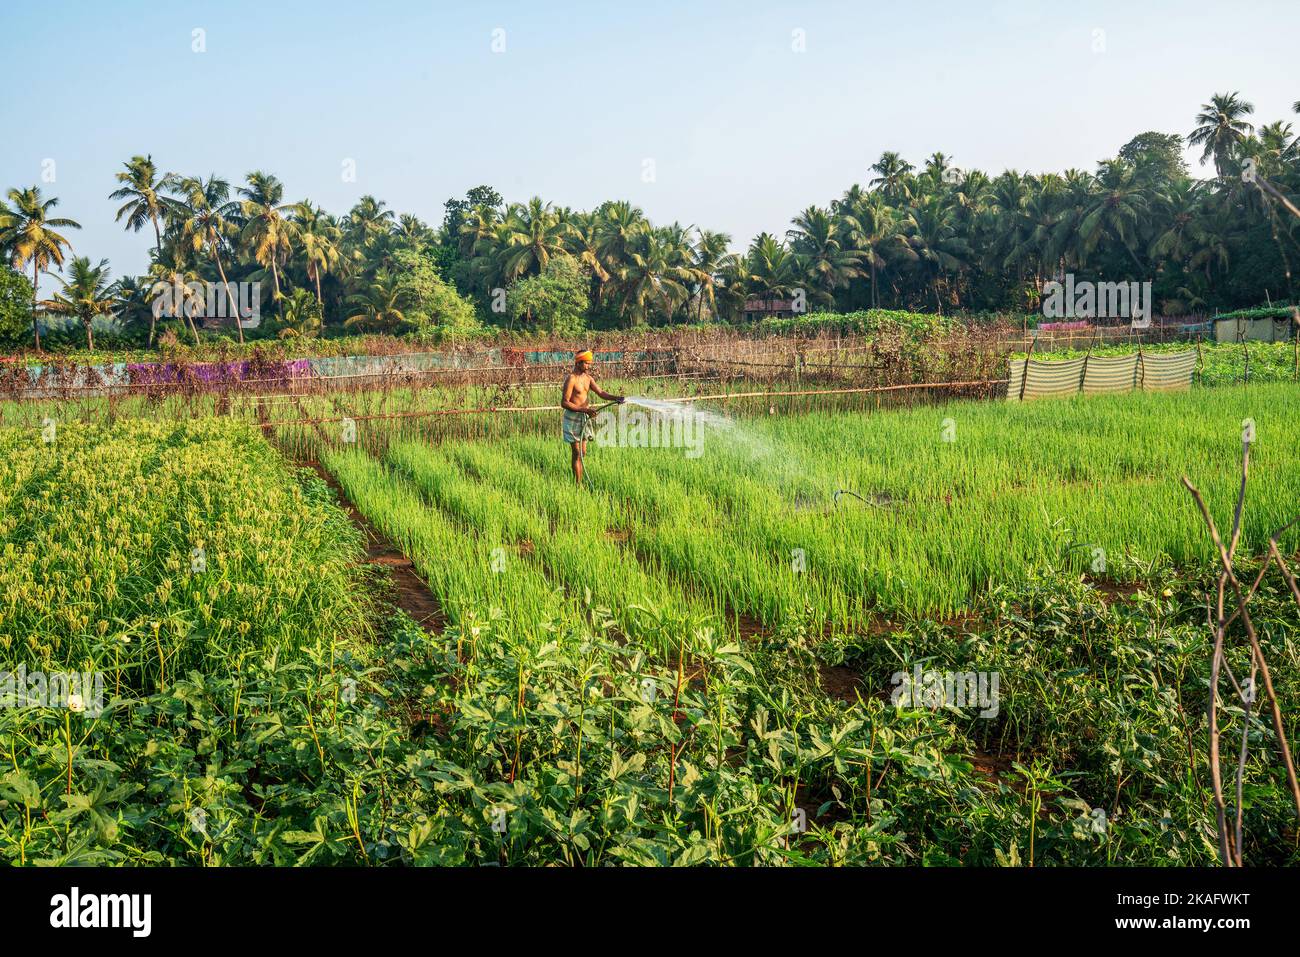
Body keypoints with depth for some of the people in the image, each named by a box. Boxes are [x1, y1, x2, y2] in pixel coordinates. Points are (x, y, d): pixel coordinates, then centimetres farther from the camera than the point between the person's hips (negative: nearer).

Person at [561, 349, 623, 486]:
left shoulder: (588, 378, 8)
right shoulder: (571, 379, -16)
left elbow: (601, 393, 1)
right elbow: (564, 403, -19)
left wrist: (616, 398, -16)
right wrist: (585, 410, -24)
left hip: (584, 418, 8)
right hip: (573, 418, -8)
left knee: (583, 452, 12)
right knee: (577, 453, -4)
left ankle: (578, 481, 21)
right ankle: (578, 484, 2)